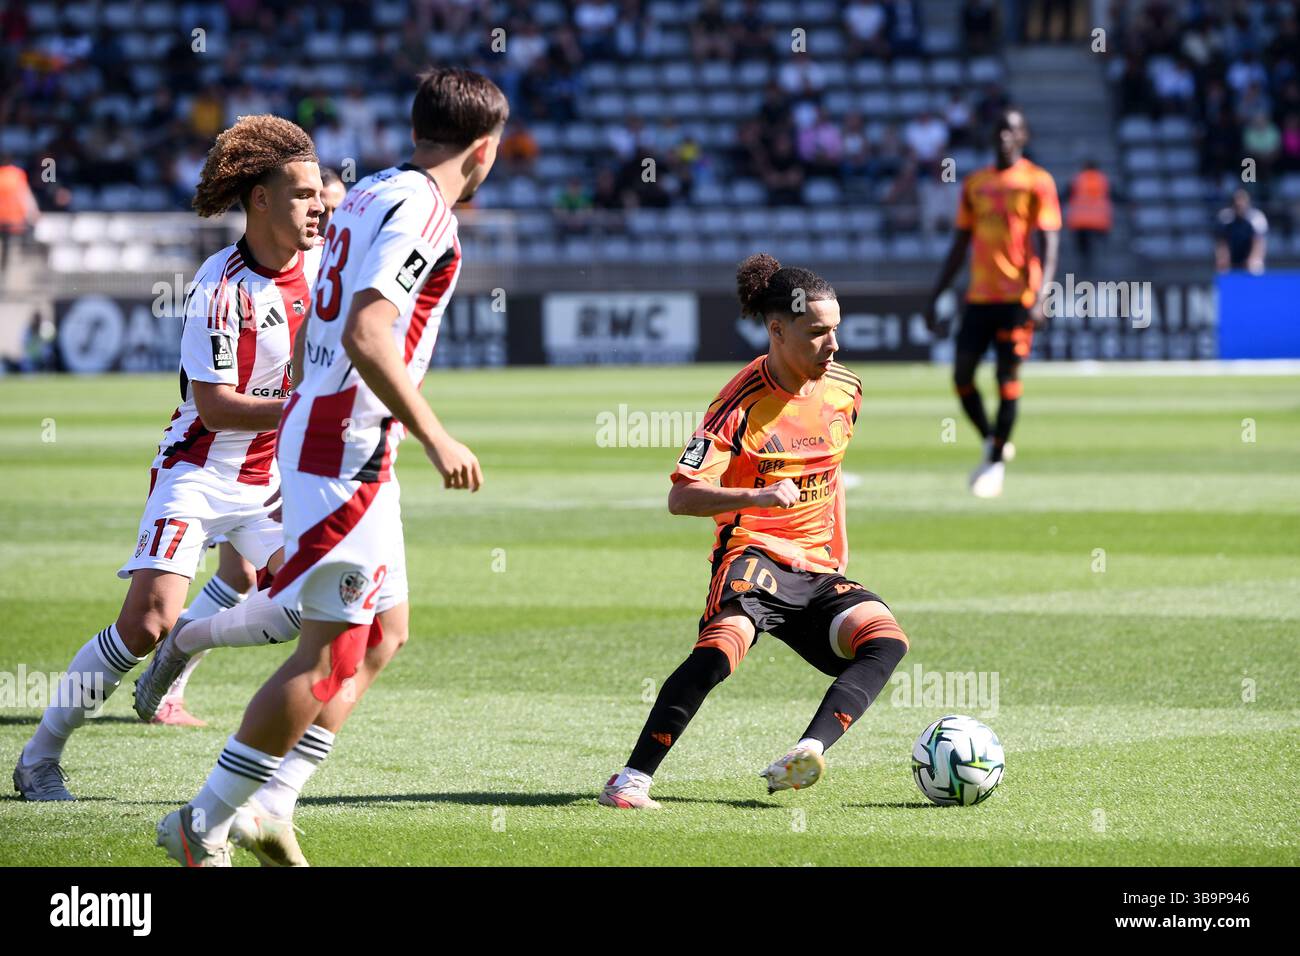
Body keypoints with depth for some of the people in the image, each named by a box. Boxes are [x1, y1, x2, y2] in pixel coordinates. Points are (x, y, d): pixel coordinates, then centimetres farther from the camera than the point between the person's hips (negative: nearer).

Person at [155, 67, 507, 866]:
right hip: (349, 447, -10)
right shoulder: (423, 211, -15)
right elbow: (368, 337, -25)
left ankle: (262, 806, 14)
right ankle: (205, 825, -2)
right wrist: (436, 437, -24)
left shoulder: (369, 195, 13)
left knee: (385, 634, 15)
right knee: (332, 656, -7)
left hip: (317, 431, 10)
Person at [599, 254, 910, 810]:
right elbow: (681, 496, -19)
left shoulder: (844, 390, 7)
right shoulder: (742, 404, -12)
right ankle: (632, 780, -30)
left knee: (887, 639, -20)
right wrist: (759, 497, -32)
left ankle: (807, 754, -35)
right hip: (754, 551, -6)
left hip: (817, 569, 6)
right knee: (723, 645, -34)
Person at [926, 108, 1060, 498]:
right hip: (979, 295, 5)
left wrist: (1040, 296, -20)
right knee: (962, 374, -1)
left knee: (1008, 377, -7)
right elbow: (960, 245, 18)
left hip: (1018, 297, -5)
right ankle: (993, 443, 19)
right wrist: (935, 295, 12)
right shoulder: (975, 184, 14)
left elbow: (1049, 244, -7)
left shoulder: (1036, 182, -1)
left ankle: (996, 462, 3)